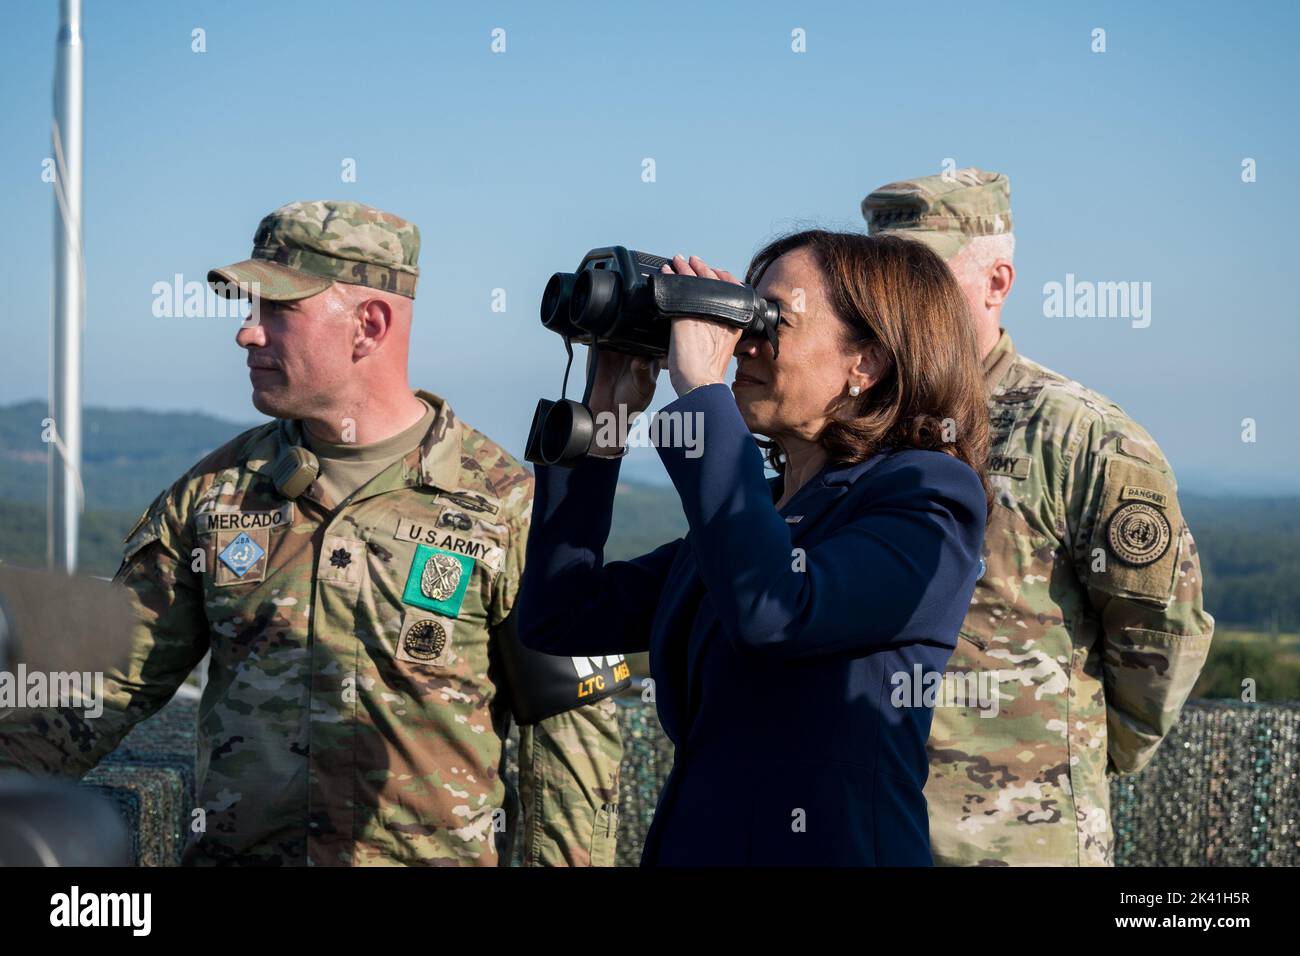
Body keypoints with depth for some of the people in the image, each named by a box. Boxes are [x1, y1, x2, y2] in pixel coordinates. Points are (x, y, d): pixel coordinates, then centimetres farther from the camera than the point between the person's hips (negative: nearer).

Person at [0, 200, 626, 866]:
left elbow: (571, 725, -5)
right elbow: (110, 685, 6)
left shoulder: (505, 507, -7)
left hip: (432, 851, -3)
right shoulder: (213, 491, 5)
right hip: (234, 850, 3)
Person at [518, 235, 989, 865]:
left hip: (833, 845, -7)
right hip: (688, 843, 7)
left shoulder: (927, 498, -10)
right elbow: (559, 618, 8)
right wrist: (603, 421, 3)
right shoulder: (751, 509, 11)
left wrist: (699, 389, -21)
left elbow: (773, 613, -28)